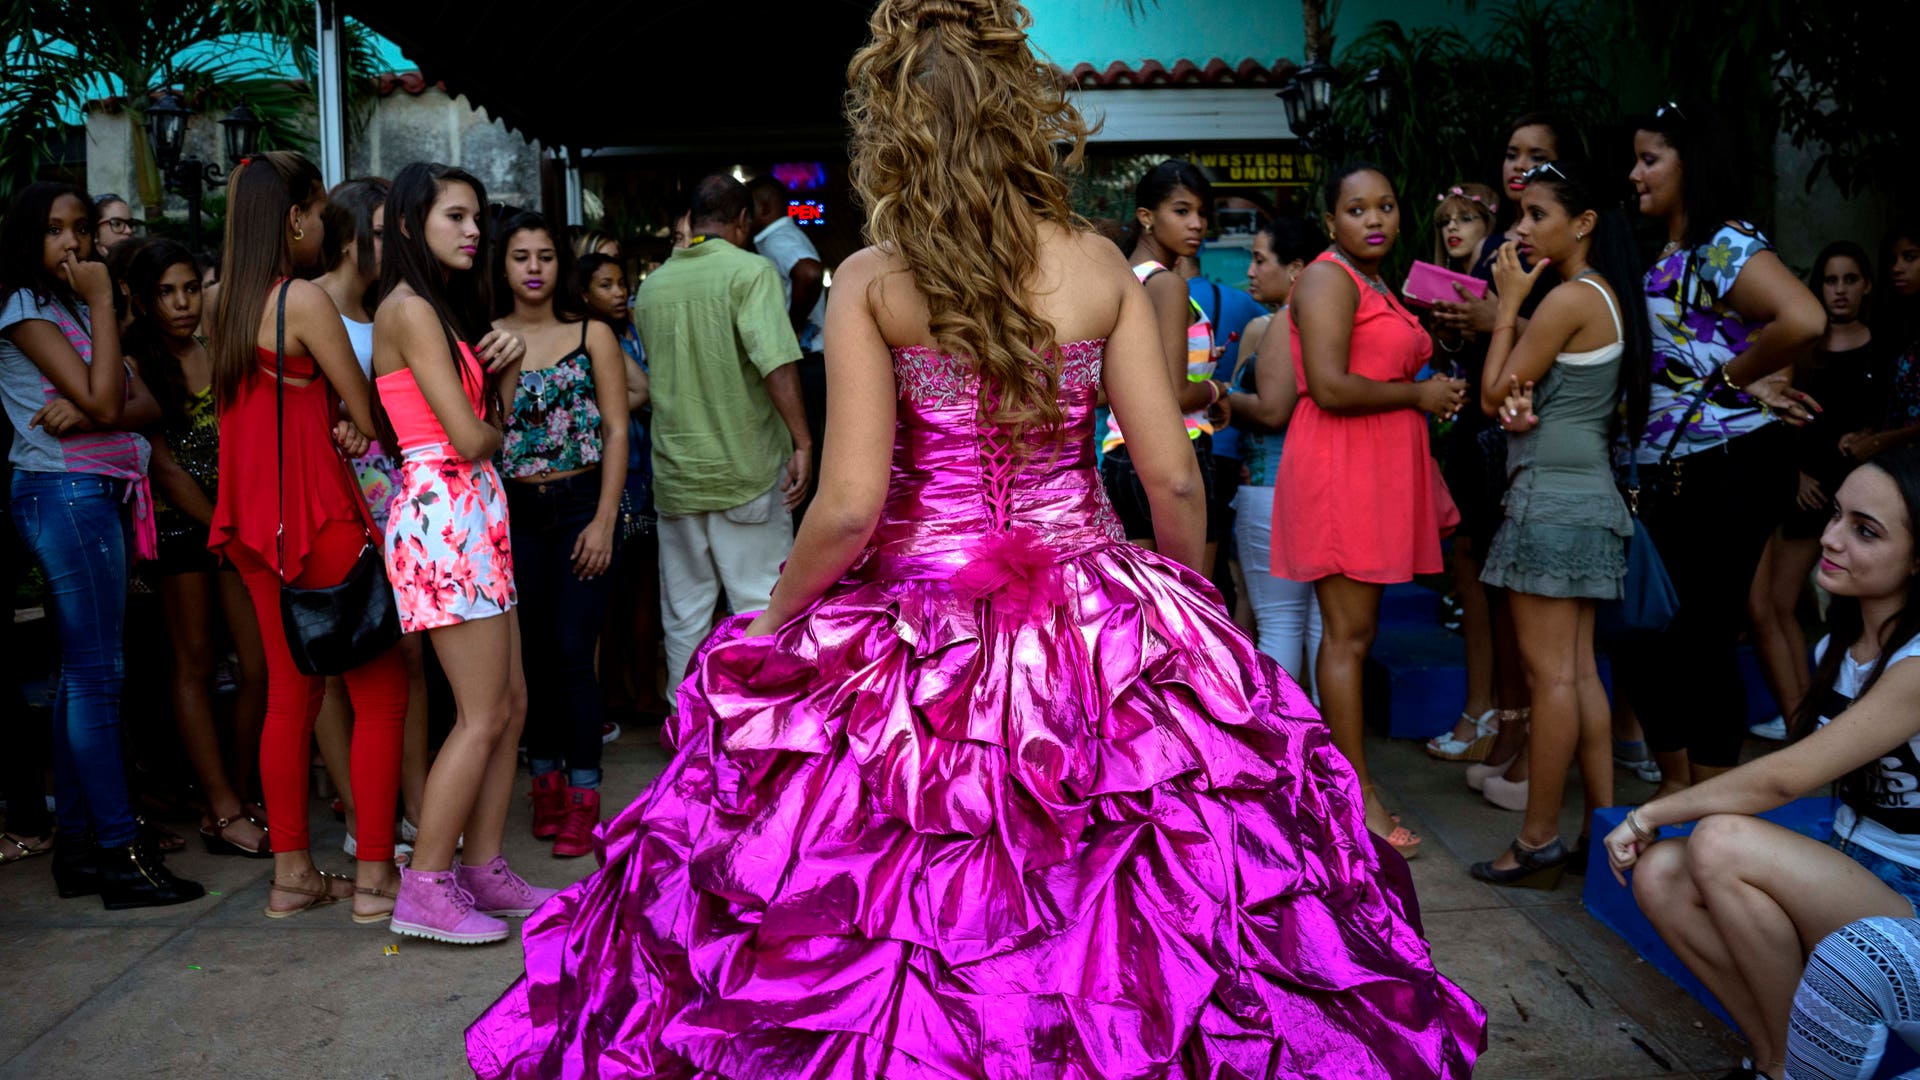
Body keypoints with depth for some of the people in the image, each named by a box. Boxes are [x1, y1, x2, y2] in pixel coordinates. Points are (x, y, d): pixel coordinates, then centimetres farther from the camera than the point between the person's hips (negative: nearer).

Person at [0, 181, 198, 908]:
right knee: (97, 672, -9)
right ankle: (120, 854, -7)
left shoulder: (75, 306, 19)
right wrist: (103, 300, -11)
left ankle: (77, 846, 15)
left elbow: (144, 404, 7)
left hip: (101, 495, 9)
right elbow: (103, 400, -17)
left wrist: (87, 413, -14)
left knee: (82, 674, 9)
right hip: (66, 493, -9)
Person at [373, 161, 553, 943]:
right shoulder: (409, 309, -10)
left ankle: (484, 870, 17)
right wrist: (495, 428, 5)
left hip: (473, 513, 9)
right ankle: (424, 890, 2)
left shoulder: (445, 307, 19)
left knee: (510, 704, 10)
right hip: (443, 511, -9)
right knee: (483, 714, -6)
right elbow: (468, 437, -15)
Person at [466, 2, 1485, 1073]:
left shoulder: (871, 281, -7)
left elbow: (850, 508, -12)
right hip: (1099, 620, 2)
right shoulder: (1101, 264, -2)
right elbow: (1175, 479, -3)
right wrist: (1196, 605, 14)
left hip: (917, 636, -1)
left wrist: (776, 613, 5)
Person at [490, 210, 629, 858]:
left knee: (573, 653, -5)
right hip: (514, 511, 2)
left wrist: (605, 520, -7)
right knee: (531, 652, 6)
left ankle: (582, 800, 3)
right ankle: (545, 784, 20)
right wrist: (504, 366, -12)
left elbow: (616, 429, 0)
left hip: (581, 504, -2)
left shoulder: (591, 334, 3)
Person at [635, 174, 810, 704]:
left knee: (684, 608, 13)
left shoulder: (653, 284, 8)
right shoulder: (750, 271, -9)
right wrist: (802, 441, -22)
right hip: (745, 468, -5)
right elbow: (776, 361, -23)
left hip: (675, 471, 5)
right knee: (759, 602, 4)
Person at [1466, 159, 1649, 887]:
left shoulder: (1569, 298, -14)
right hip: (1587, 495, 10)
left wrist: (1507, 303, -3)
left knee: (1549, 671, -5)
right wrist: (1521, 405, -7)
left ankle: (1538, 844, 1)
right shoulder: (1605, 295, 16)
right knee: (1579, 671, 11)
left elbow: (1493, 394, -10)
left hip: (1553, 496, -10)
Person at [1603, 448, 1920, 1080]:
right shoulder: (1837, 647, 7)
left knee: (1723, 843, -28)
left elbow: (1784, 778, -24)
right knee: (1659, 874, -14)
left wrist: (1653, 813, -14)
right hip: (1847, 888, 7)